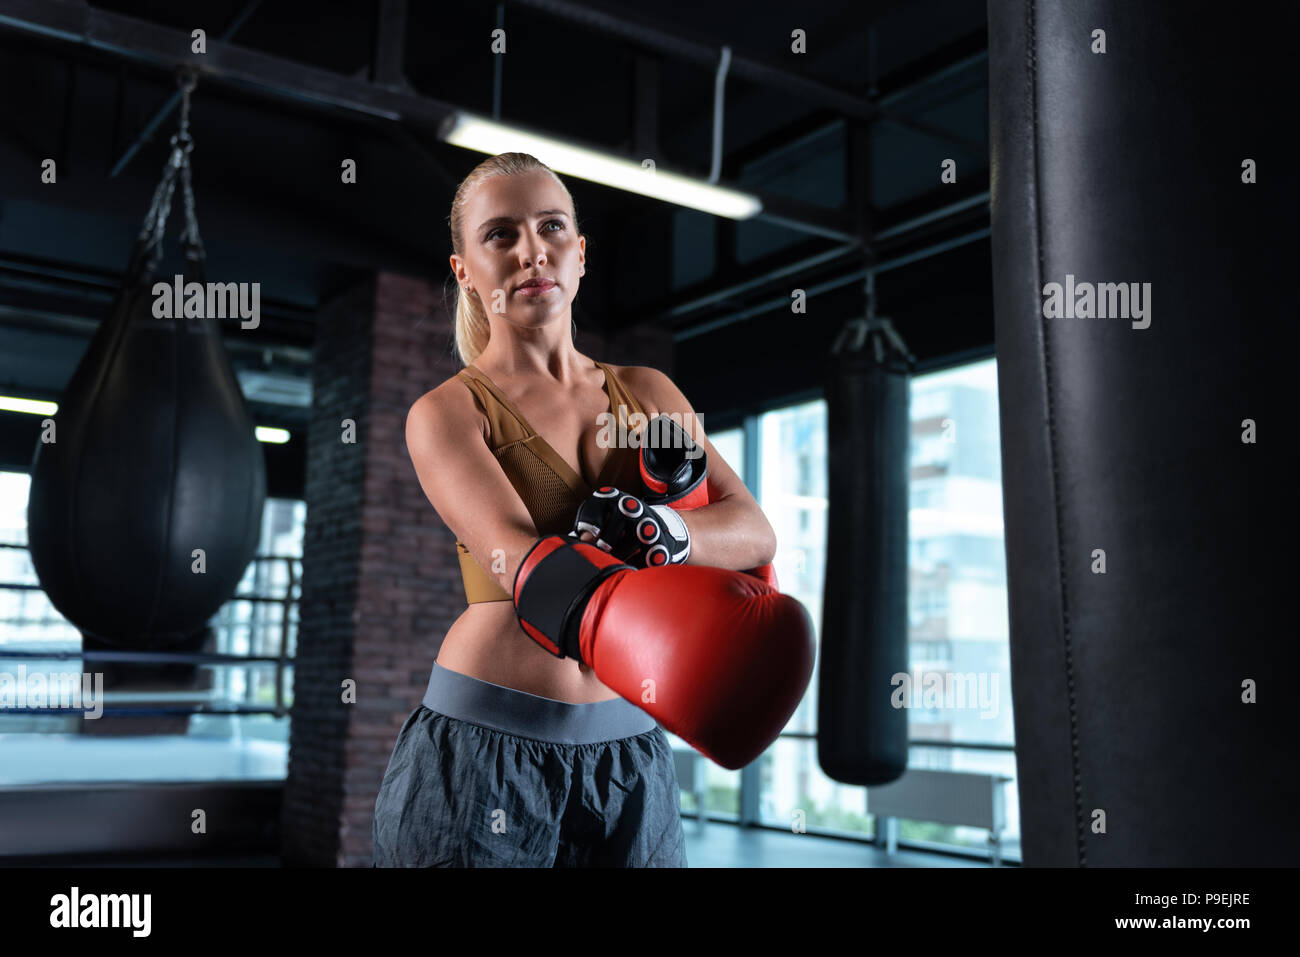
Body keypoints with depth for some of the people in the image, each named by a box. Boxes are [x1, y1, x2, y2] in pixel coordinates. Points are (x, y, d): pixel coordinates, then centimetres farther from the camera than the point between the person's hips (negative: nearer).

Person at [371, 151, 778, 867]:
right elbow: (519, 560, -21)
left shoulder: (647, 393, 10)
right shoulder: (447, 412, -3)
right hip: (481, 750, -3)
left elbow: (755, 532, -1)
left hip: (628, 754, 4)